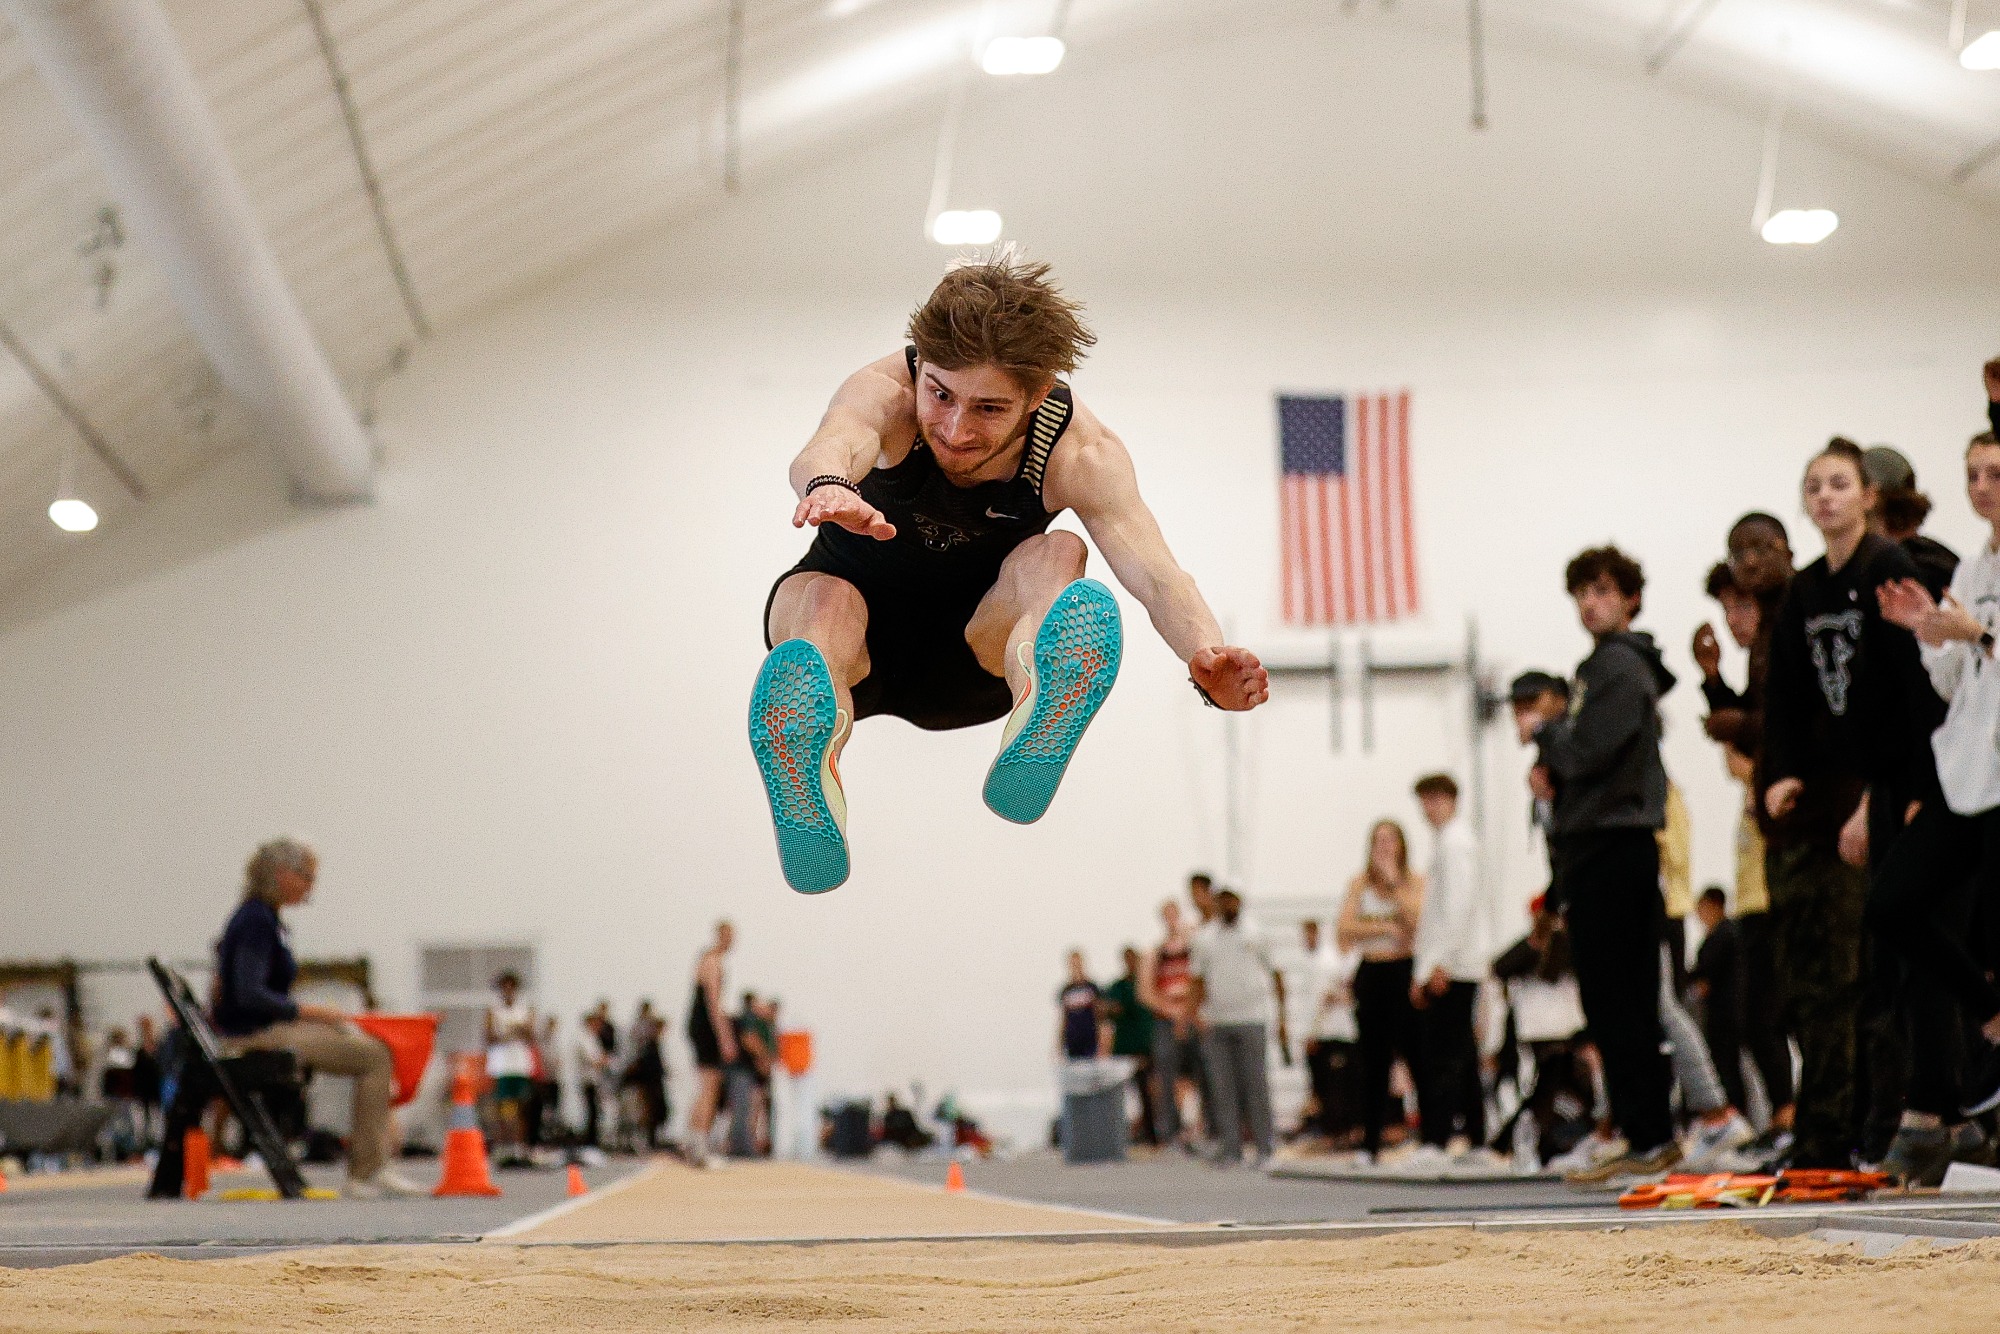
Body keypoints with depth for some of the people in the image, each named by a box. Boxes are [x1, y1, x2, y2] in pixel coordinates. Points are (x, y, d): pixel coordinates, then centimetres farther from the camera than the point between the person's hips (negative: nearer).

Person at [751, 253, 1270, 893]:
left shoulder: (1078, 452, -19)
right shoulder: (886, 391, -22)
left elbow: (1153, 572, -34)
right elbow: (832, 444, -47)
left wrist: (1206, 657, -56)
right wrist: (828, 485, -72)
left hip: (969, 659, 1)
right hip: (862, 645, -1)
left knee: (1056, 555, -29)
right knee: (824, 597, -37)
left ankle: (1034, 738, -63)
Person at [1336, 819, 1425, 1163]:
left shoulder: (1415, 882, 3)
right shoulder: (1360, 884, 9)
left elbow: (1418, 920, -14)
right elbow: (1344, 932, 0)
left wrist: (1394, 881, -11)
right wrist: (1385, 927, -9)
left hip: (1406, 972, -3)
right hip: (1372, 974, 3)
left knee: (1417, 1055, -9)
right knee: (1373, 1063, 5)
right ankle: (1370, 1143, 8)